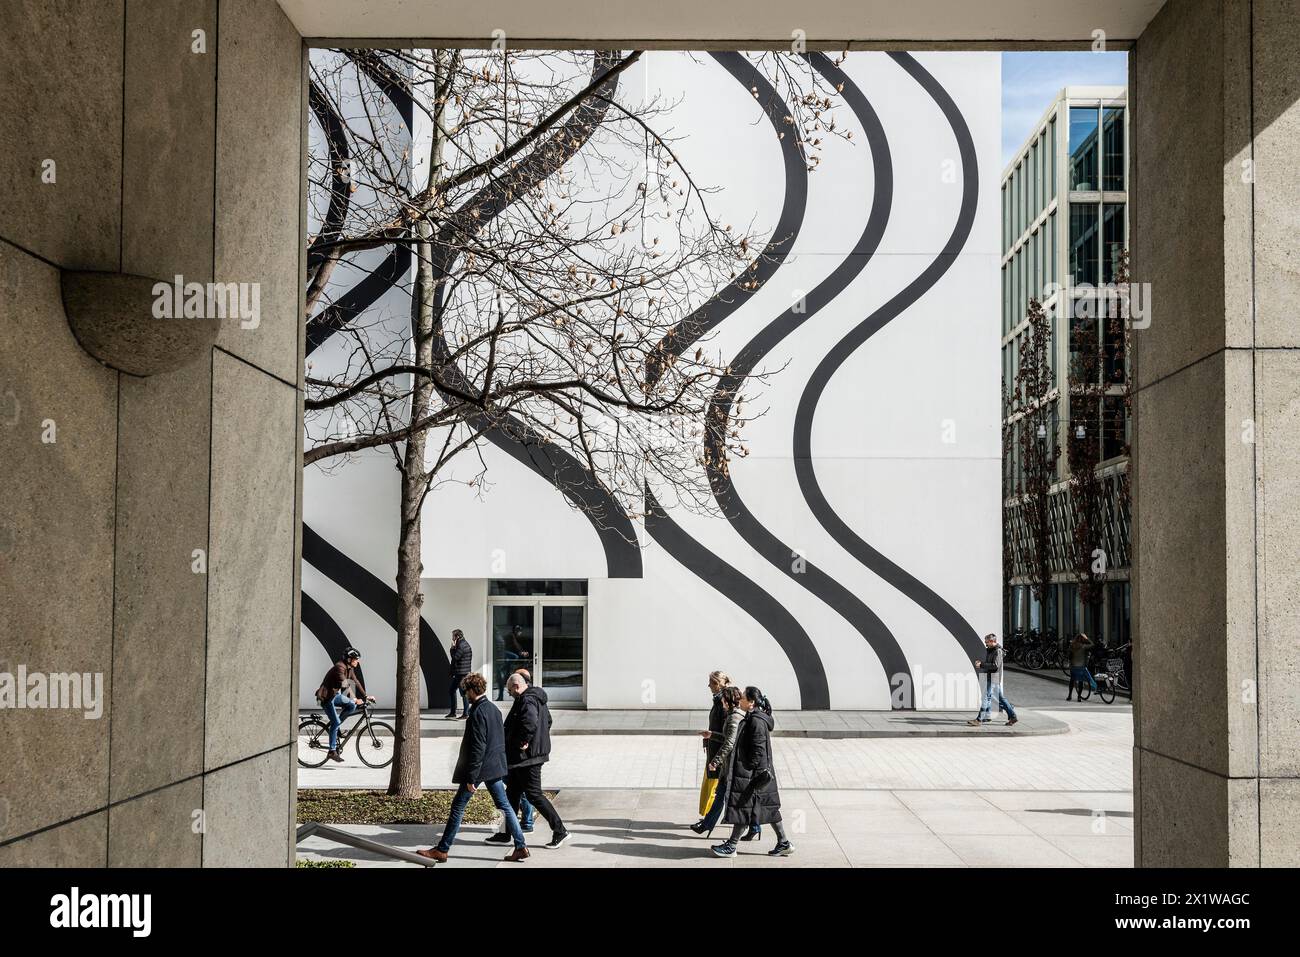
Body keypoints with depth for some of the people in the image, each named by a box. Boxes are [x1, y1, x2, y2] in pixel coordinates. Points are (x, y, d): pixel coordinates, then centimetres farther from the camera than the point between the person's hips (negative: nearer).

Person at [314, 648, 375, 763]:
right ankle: (332, 752, -8)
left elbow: (356, 682, 10)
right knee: (336, 723, -13)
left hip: (335, 694, 9)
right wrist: (354, 699, -35)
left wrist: (366, 696, 4)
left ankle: (335, 723, 5)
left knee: (352, 706, -11)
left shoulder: (349, 669, 5)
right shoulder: (340, 667, -24)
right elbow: (344, 685, -31)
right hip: (326, 696, -9)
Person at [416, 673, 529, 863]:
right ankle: (521, 847, 8)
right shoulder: (494, 709, 9)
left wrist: (471, 778, -19)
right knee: (504, 805, 10)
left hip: (479, 767, -8)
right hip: (495, 768, 8)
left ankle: (441, 850, 8)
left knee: (458, 808, 1)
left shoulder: (478, 713, -18)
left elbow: (477, 747, -22)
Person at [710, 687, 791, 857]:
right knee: (768, 808, 13)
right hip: (760, 773, 10)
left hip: (752, 774, -10)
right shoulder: (752, 718, 12)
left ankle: (731, 846, 7)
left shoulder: (756, 721, -18)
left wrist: (748, 770, -18)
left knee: (743, 808, -1)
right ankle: (784, 843, 18)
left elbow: (758, 751, -21)